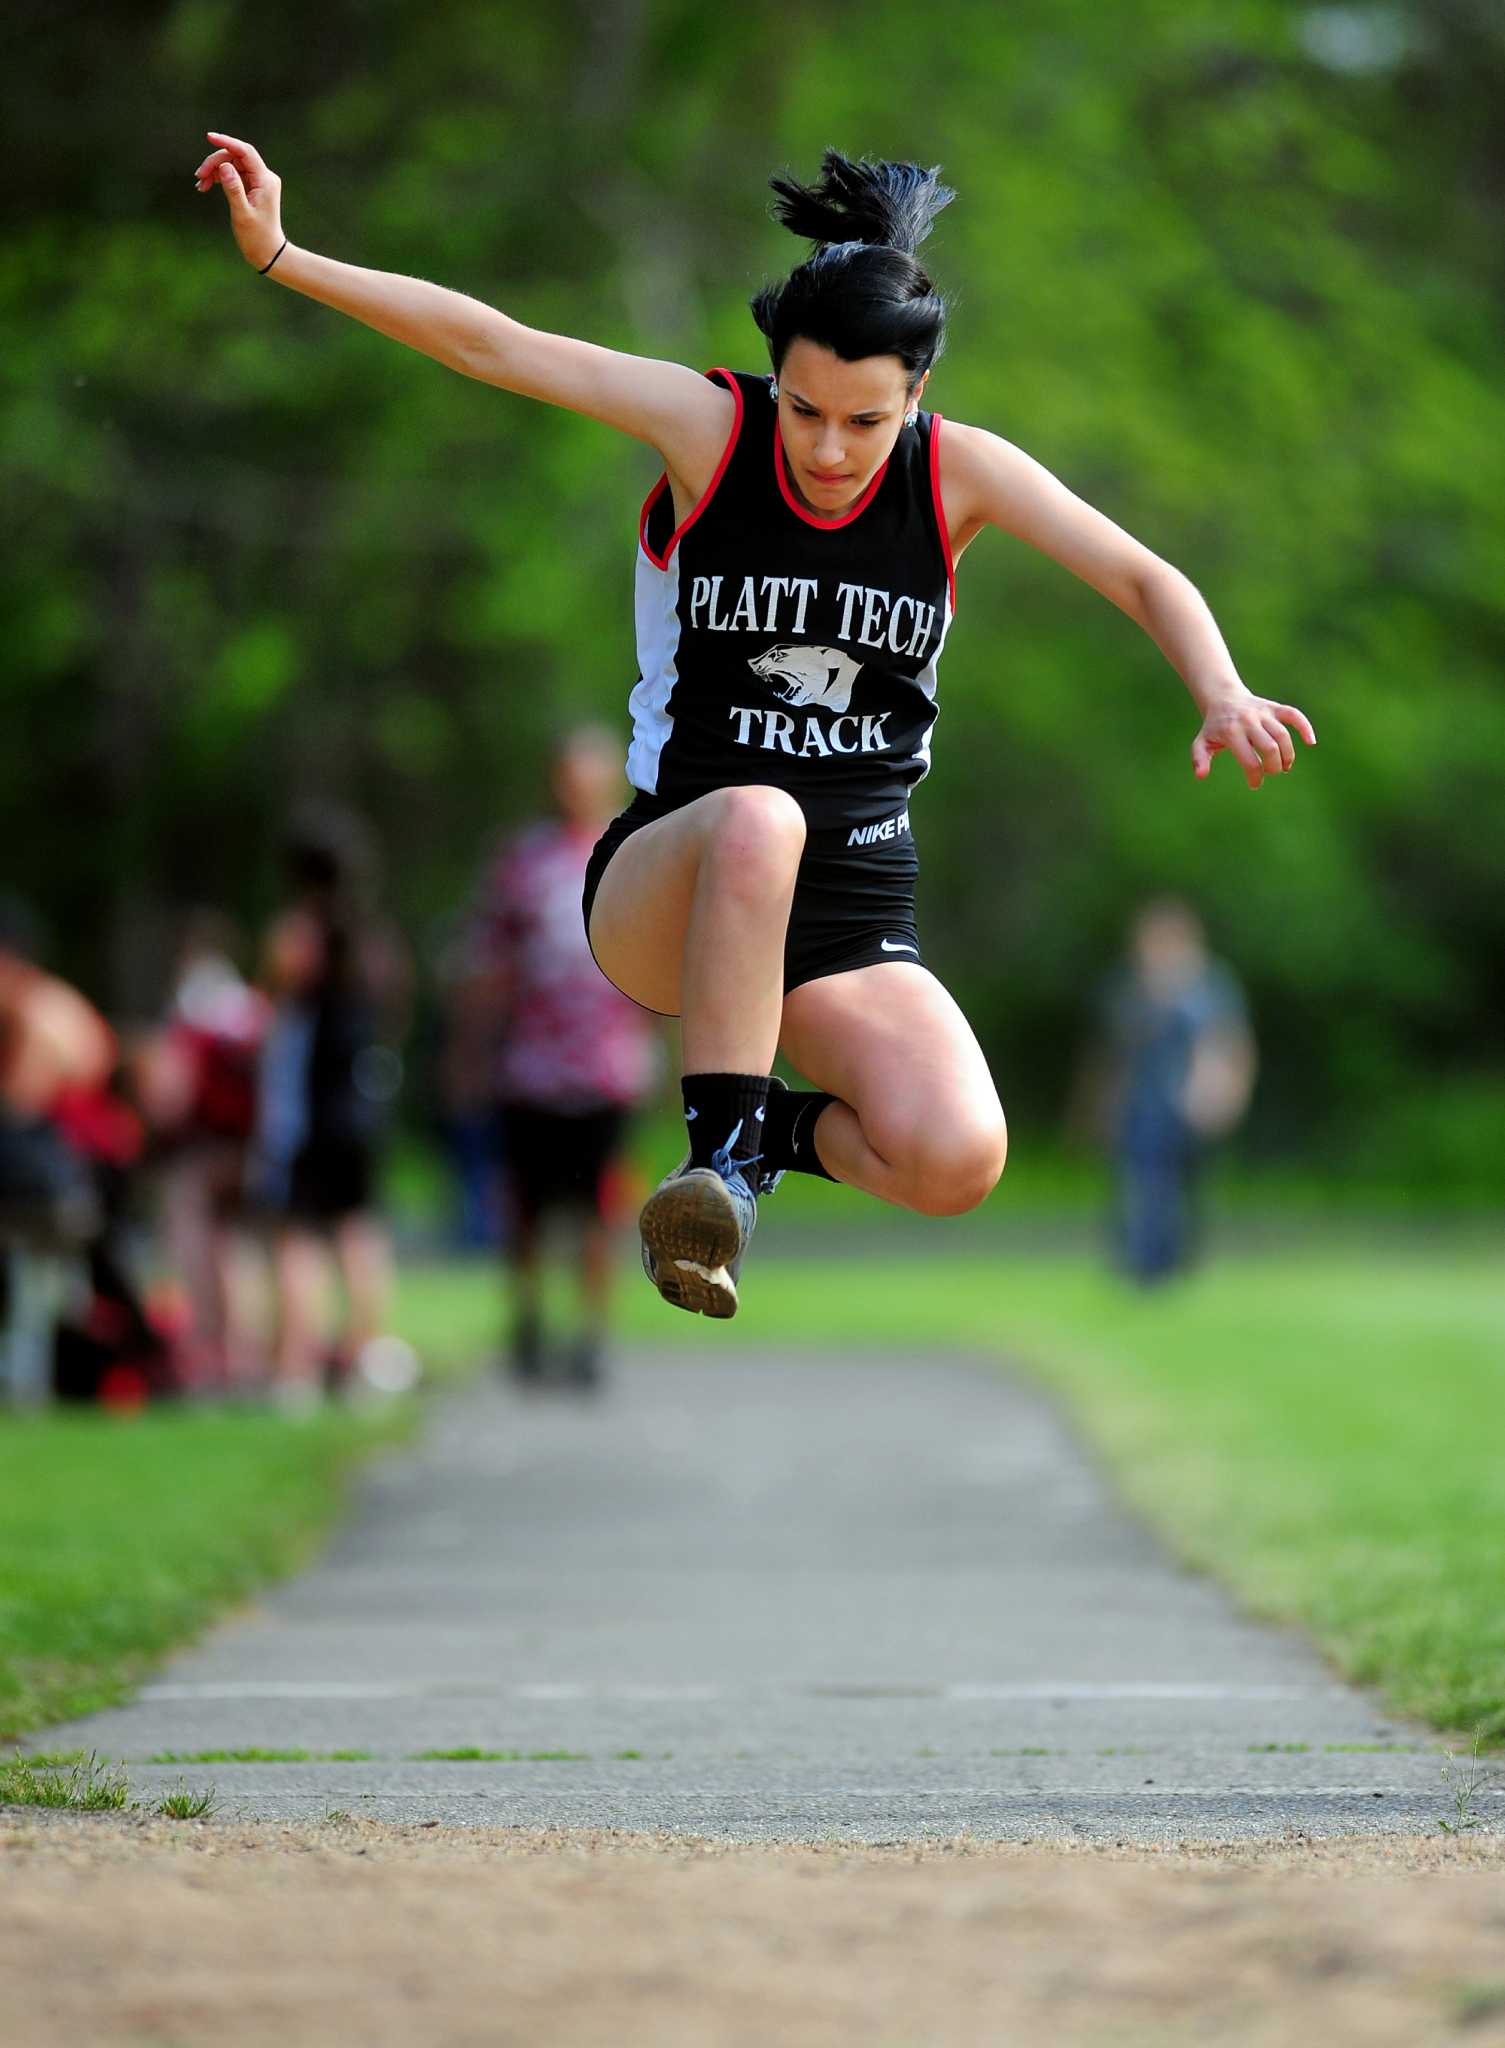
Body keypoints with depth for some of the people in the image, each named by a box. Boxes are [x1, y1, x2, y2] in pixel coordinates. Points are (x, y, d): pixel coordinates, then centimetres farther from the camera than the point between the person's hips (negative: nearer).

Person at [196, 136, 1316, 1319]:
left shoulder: (957, 472, -2)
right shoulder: (709, 426, -8)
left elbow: (1145, 578, -6)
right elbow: (487, 343, -12)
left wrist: (1223, 696, -26)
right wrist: (279, 257, -20)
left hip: (850, 920, 2)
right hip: (659, 896, -2)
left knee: (958, 1162, -26)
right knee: (754, 818, -40)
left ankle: (778, 1135, 7)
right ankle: (717, 1156, -25)